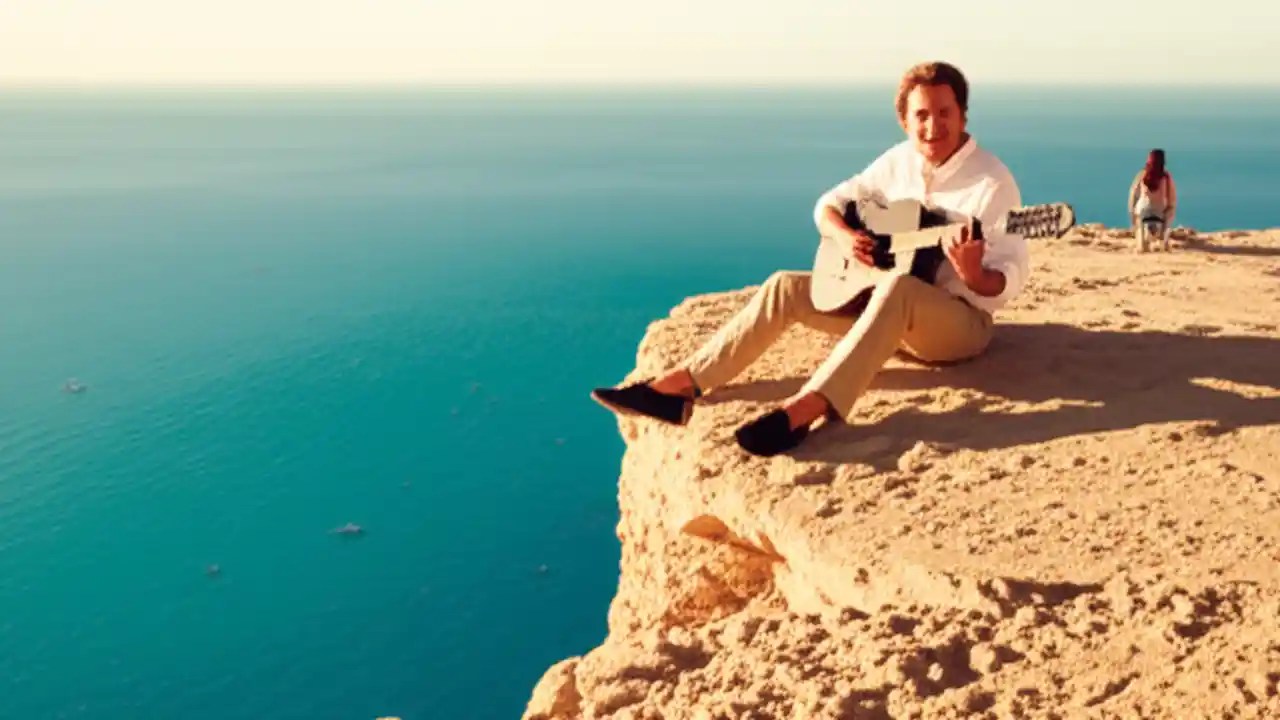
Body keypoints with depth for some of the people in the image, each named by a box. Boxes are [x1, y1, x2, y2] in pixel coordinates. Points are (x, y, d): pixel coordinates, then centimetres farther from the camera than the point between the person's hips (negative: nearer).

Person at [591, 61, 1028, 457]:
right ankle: (680, 386, -14)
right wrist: (845, 237, -12)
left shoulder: (992, 182, -16)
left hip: (960, 321, -7)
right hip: (887, 305, 7)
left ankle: (805, 408, -54)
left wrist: (974, 274, -42)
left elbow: (1010, 281, -20)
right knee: (786, 286, -8)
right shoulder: (899, 161, 3)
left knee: (897, 287, -40)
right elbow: (828, 204, 11)